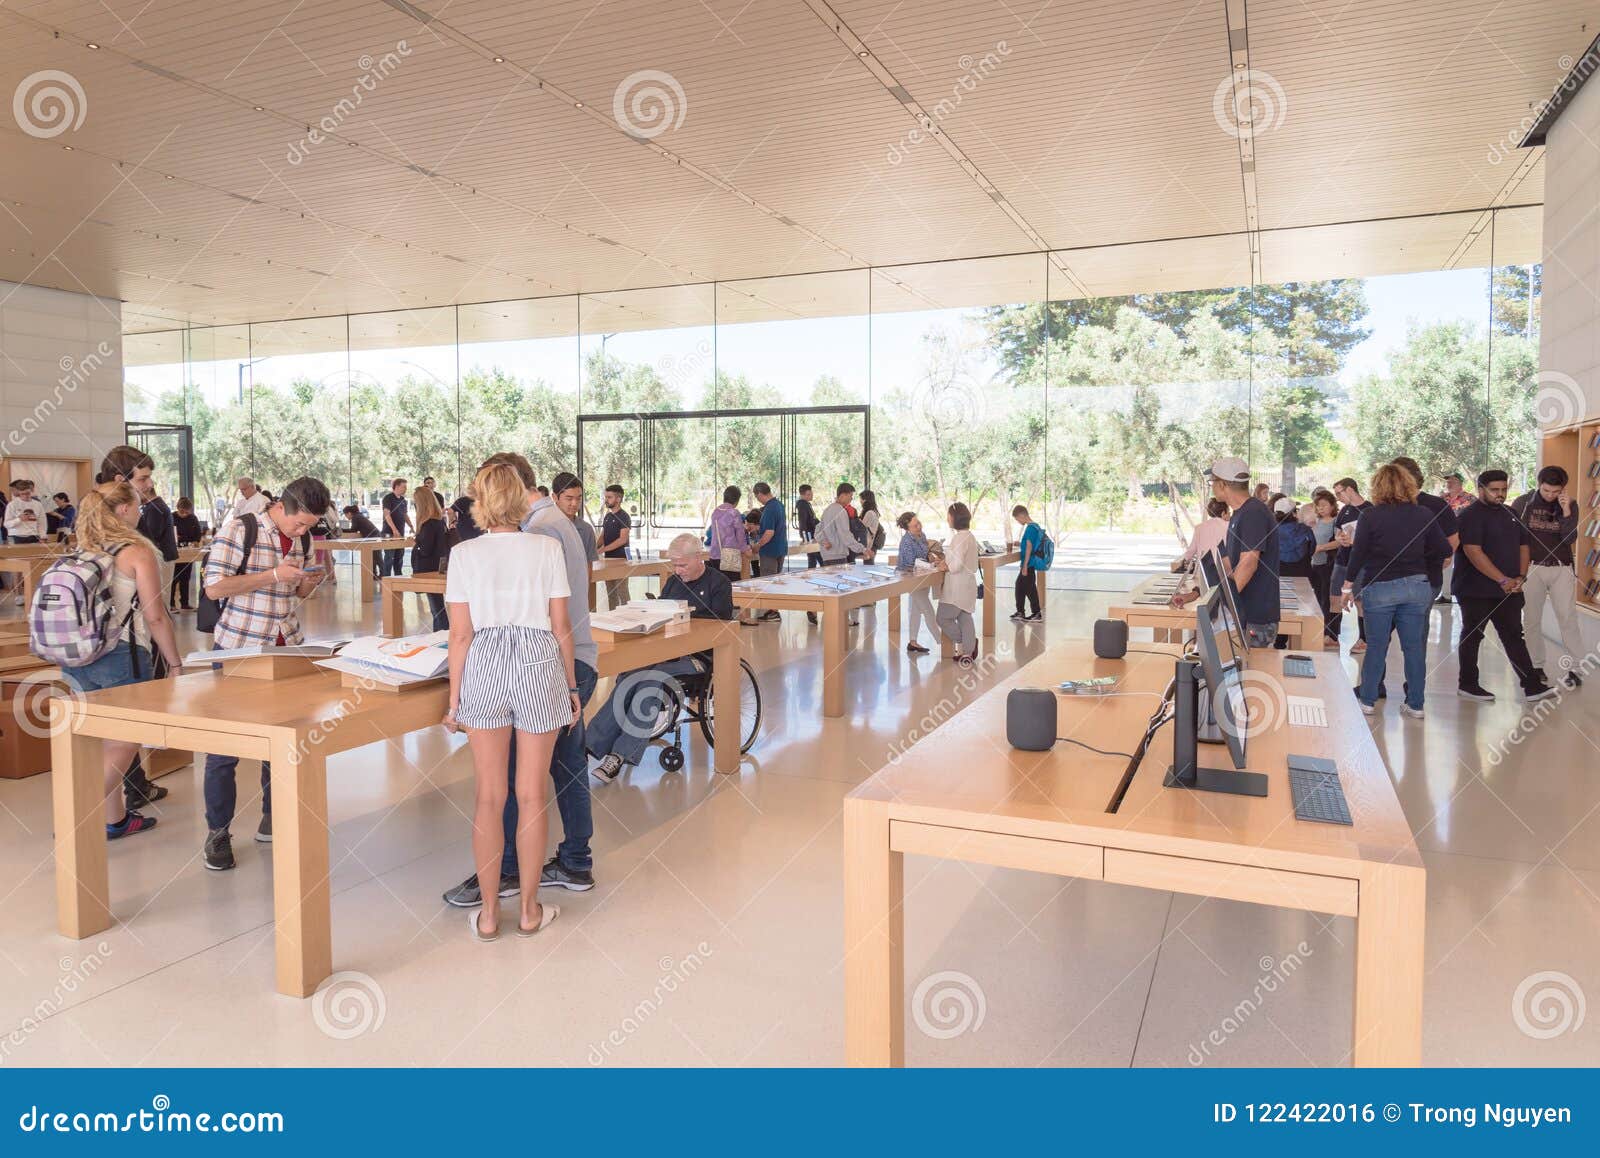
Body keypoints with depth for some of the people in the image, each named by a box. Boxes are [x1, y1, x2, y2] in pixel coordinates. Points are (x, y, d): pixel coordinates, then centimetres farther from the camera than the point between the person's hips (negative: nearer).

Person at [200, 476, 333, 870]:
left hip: (286, 649, 5)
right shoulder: (239, 530, -12)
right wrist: (274, 575, -23)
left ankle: (272, 820, 24)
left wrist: (310, 582, -4)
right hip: (237, 650, -5)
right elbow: (214, 587, -18)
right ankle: (217, 832, 13)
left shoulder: (303, 539, 7)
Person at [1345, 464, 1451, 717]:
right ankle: (1415, 704, 14)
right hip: (1417, 587, 2)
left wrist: (1351, 581, 5)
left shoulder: (1371, 515, -8)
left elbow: (1358, 552, -7)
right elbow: (1443, 549, 4)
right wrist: (1421, 566, 19)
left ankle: (1368, 700, 13)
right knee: (1414, 646, 9)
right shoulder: (1425, 514, 2)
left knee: (1376, 646, 7)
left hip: (1379, 589, -2)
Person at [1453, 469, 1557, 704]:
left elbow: (1524, 545, 16)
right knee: (1472, 636, 4)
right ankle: (1468, 684, 14)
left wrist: (1521, 576, 0)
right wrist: (1503, 580, -20)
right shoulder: (1470, 516, -11)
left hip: (1508, 590, 7)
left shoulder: (1510, 514, 13)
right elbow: (1473, 552, -20)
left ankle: (1532, 686, 8)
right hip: (1476, 590, -7)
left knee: (1514, 637, 7)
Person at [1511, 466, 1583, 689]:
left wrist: (1566, 511, -18)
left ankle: (1573, 669, 0)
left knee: (1568, 618, -3)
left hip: (1562, 569, 0)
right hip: (1532, 568, 0)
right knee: (1531, 619, 5)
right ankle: (1536, 666, 15)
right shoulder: (1524, 503, -2)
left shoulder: (1570, 505, 1)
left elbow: (1570, 539, -7)